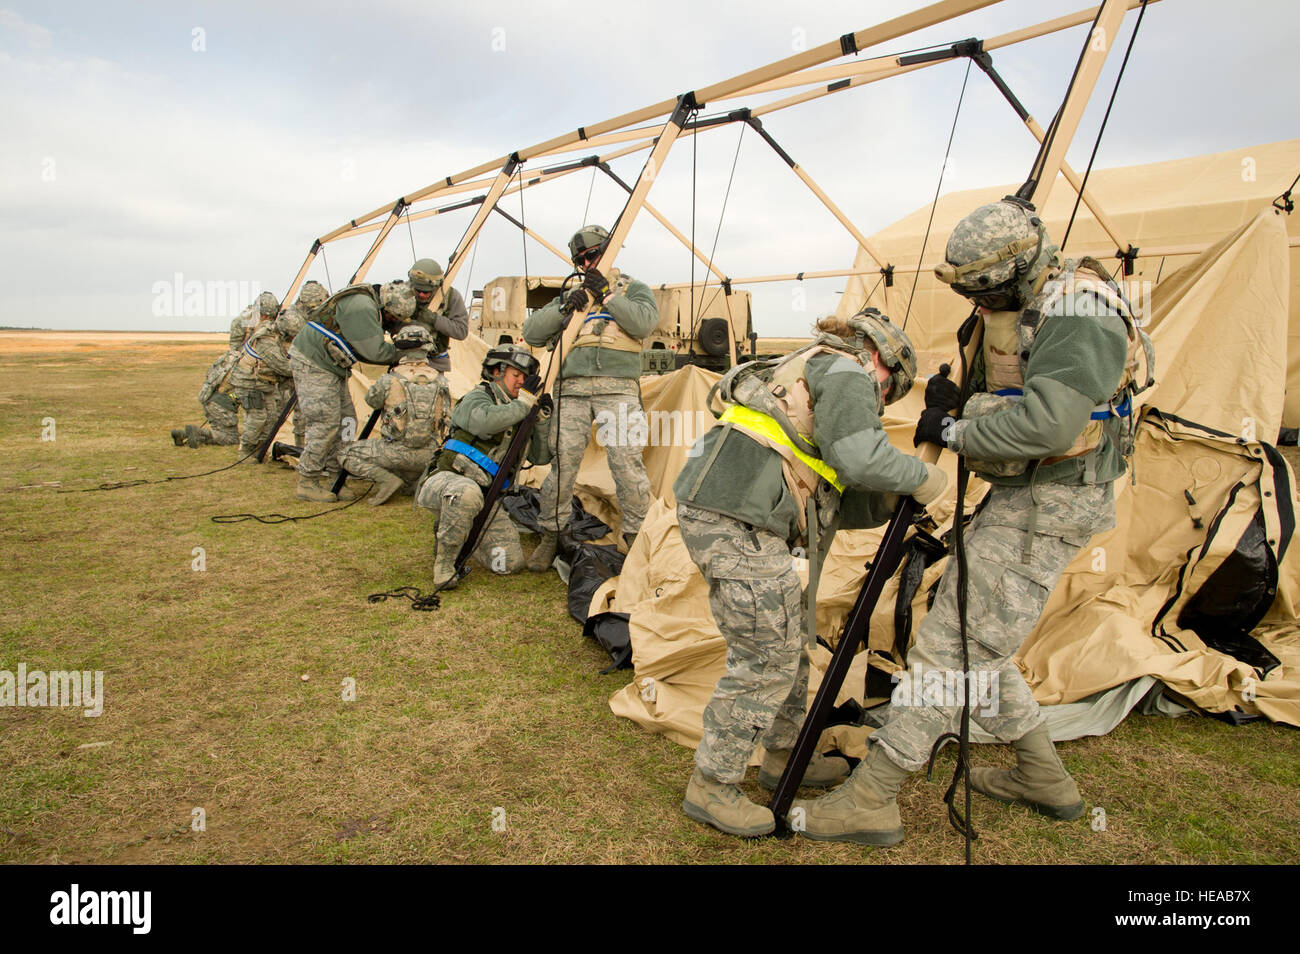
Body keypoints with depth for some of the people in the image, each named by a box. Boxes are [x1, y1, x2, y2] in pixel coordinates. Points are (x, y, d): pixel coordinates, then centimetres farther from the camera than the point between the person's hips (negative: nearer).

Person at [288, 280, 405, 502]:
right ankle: (307, 482, -1)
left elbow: (368, 349, 14)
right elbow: (374, 351, -26)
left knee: (345, 420, 8)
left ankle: (331, 477, 15)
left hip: (332, 367, 10)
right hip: (311, 364, -10)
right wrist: (397, 352, -8)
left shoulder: (370, 305, 8)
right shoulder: (361, 306, -24)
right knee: (325, 423, -11)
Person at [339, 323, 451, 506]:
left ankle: (387, 480, -6)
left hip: (397, 452, -4)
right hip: (430, 456, 5)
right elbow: (447, 420, 8)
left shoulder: (389, 380, -9)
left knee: (349, 455, 13)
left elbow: (371, 400, 12)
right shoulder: (440, 380, 0)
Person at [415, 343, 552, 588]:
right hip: (444, 482, -6)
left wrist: (542, 420, -3)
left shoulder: (518, 416, 15)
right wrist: (524, 401, -24)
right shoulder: (477, 398, -5)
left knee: (511, 562, -7)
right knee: (467, 490, -44)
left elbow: (541, 457, 10)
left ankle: (464, 536, 21)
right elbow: (485, 422, -30)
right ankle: (444, 560, -21)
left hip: (484, 499, 7)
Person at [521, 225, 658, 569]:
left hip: (617, 388, -3)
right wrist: (564, 308, 1)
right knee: (563, 461, -2)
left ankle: (637, 536, 3)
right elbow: (532, 332, 16)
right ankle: (551, 535, 11)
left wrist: (606, 294, -7)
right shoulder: (573, 295, 24)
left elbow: (644, 321, -7)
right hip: (573, 389, 3)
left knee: (626, 463, -10)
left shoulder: (632, 288, 16)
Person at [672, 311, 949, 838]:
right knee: (766, 657, -1)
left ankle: (784, 754, 37)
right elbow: (860, 456, -16)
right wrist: (922, 478, 0)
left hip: (710, 508, 10)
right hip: (738, 518, -10)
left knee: (785, 642, 21)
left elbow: (833, 503, 27)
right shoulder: (846, 370, 2)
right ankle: (711, 786, 12)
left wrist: (890, 502, 17)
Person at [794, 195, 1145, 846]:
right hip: (1016, 494, 10)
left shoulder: (1078, 310, -19)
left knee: (950, 647, -9)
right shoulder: (1021, 303, 11)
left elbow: (1049, 422, -31)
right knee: (974, 643, 16)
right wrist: (954, 397, -1)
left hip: (1047, 506, -10)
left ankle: (868, 801, 0)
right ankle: (1045, 780, 32)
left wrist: (953, 432, -18)